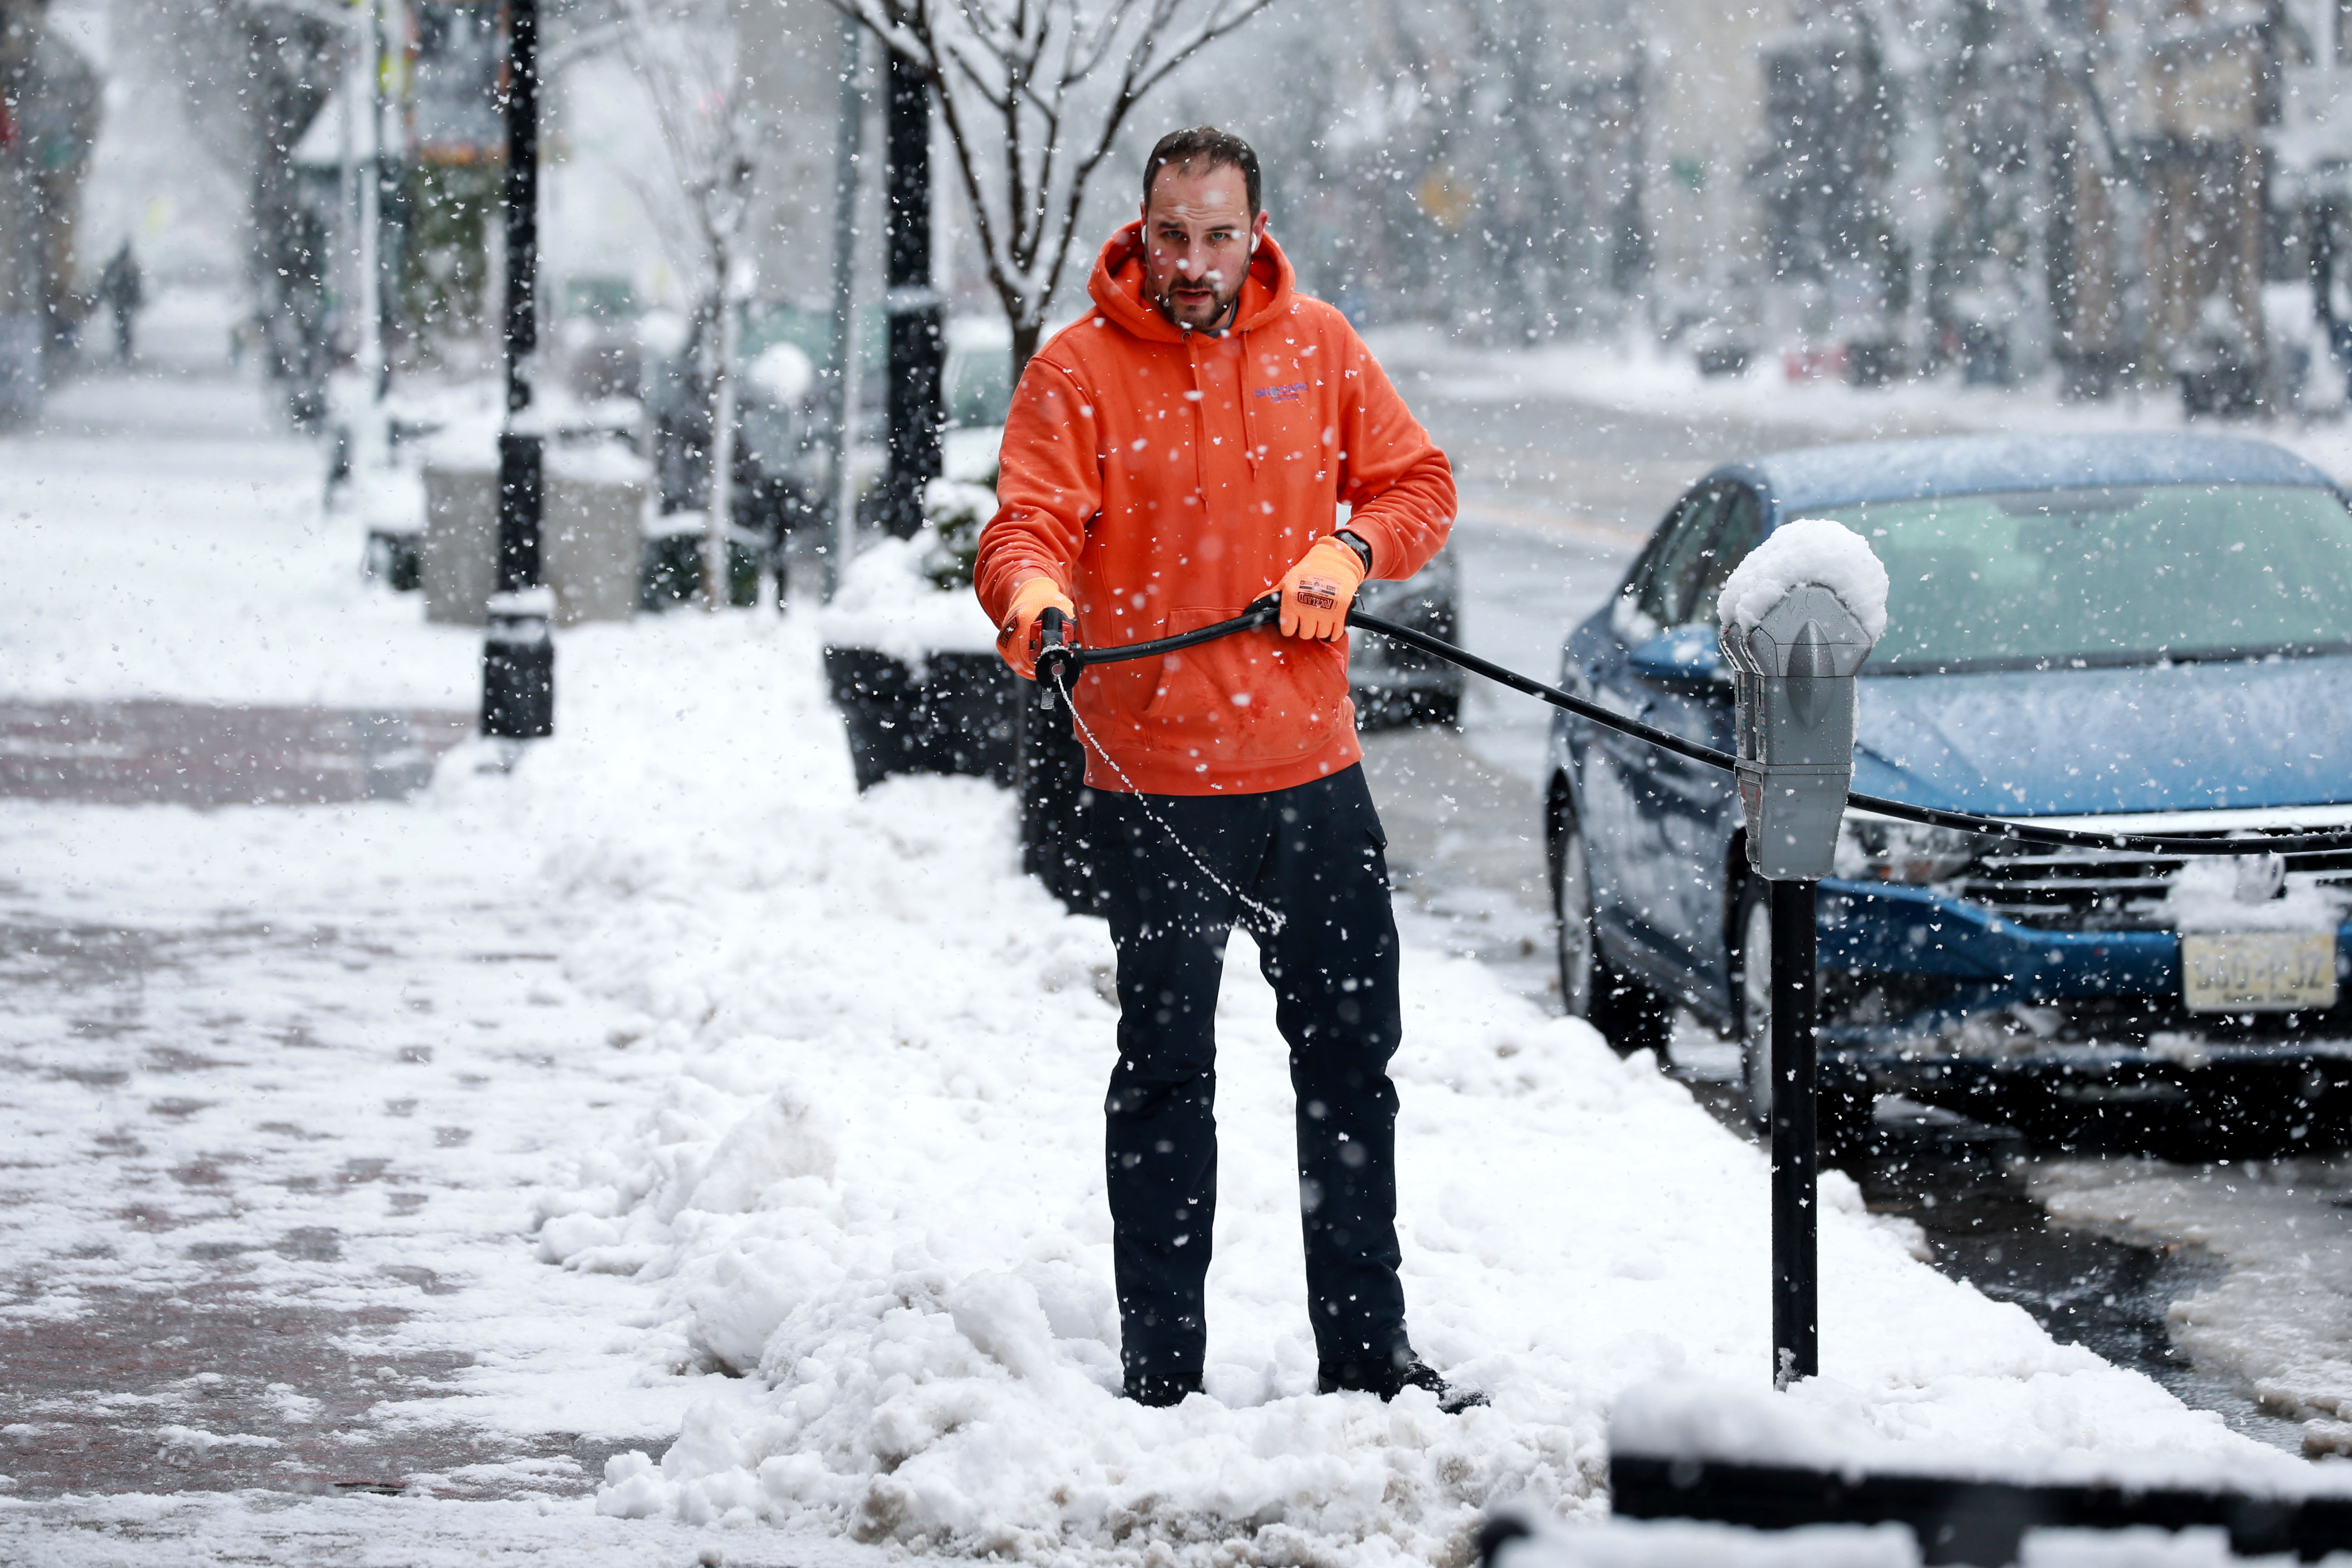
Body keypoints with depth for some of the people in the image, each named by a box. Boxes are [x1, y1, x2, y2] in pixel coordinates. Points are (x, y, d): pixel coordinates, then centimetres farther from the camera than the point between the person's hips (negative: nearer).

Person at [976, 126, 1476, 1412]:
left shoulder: (1317, 346, 6)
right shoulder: (1078, 368, -5)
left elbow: (1416, 484, 13)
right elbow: (1031, 521, -13)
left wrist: (1349, 554, -7)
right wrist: (1033, 594, -36)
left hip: (1312, 773, 4)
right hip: (1154, 784, -4)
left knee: (1351, 1058, 10)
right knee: (1167, 1073, 0)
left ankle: (1365, 1353, 20)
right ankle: (1161, 1378, 6)